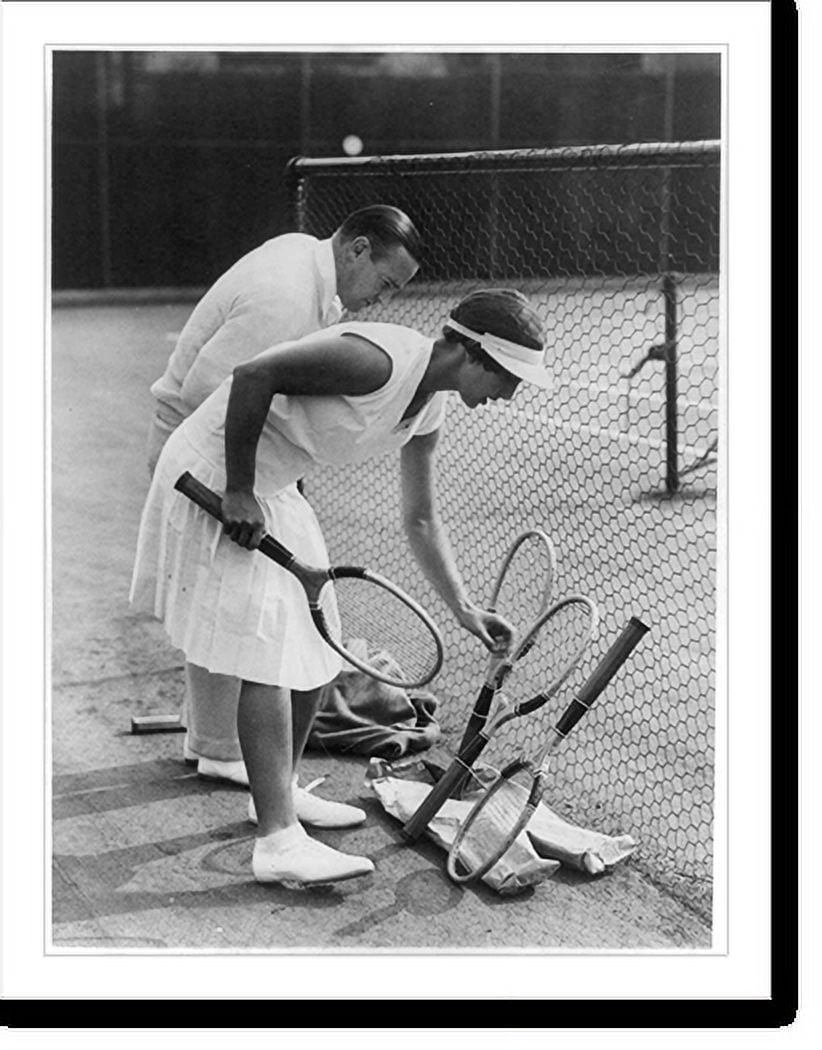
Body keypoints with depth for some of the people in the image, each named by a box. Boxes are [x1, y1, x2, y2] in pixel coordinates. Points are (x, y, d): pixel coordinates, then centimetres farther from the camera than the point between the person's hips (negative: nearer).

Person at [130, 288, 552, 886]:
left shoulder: (429, 409, 4)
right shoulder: (378, 361, -25)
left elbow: (421, 519, 14)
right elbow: (253, 376, -26)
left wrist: (463, 607, 9)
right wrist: (239, 492, -22)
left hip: (274, 490, 10)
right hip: (213, 475, -10)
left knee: (315, 652, 13)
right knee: (268, 658, -14)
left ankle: (280, 796, 30)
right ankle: (278, 842, -14)